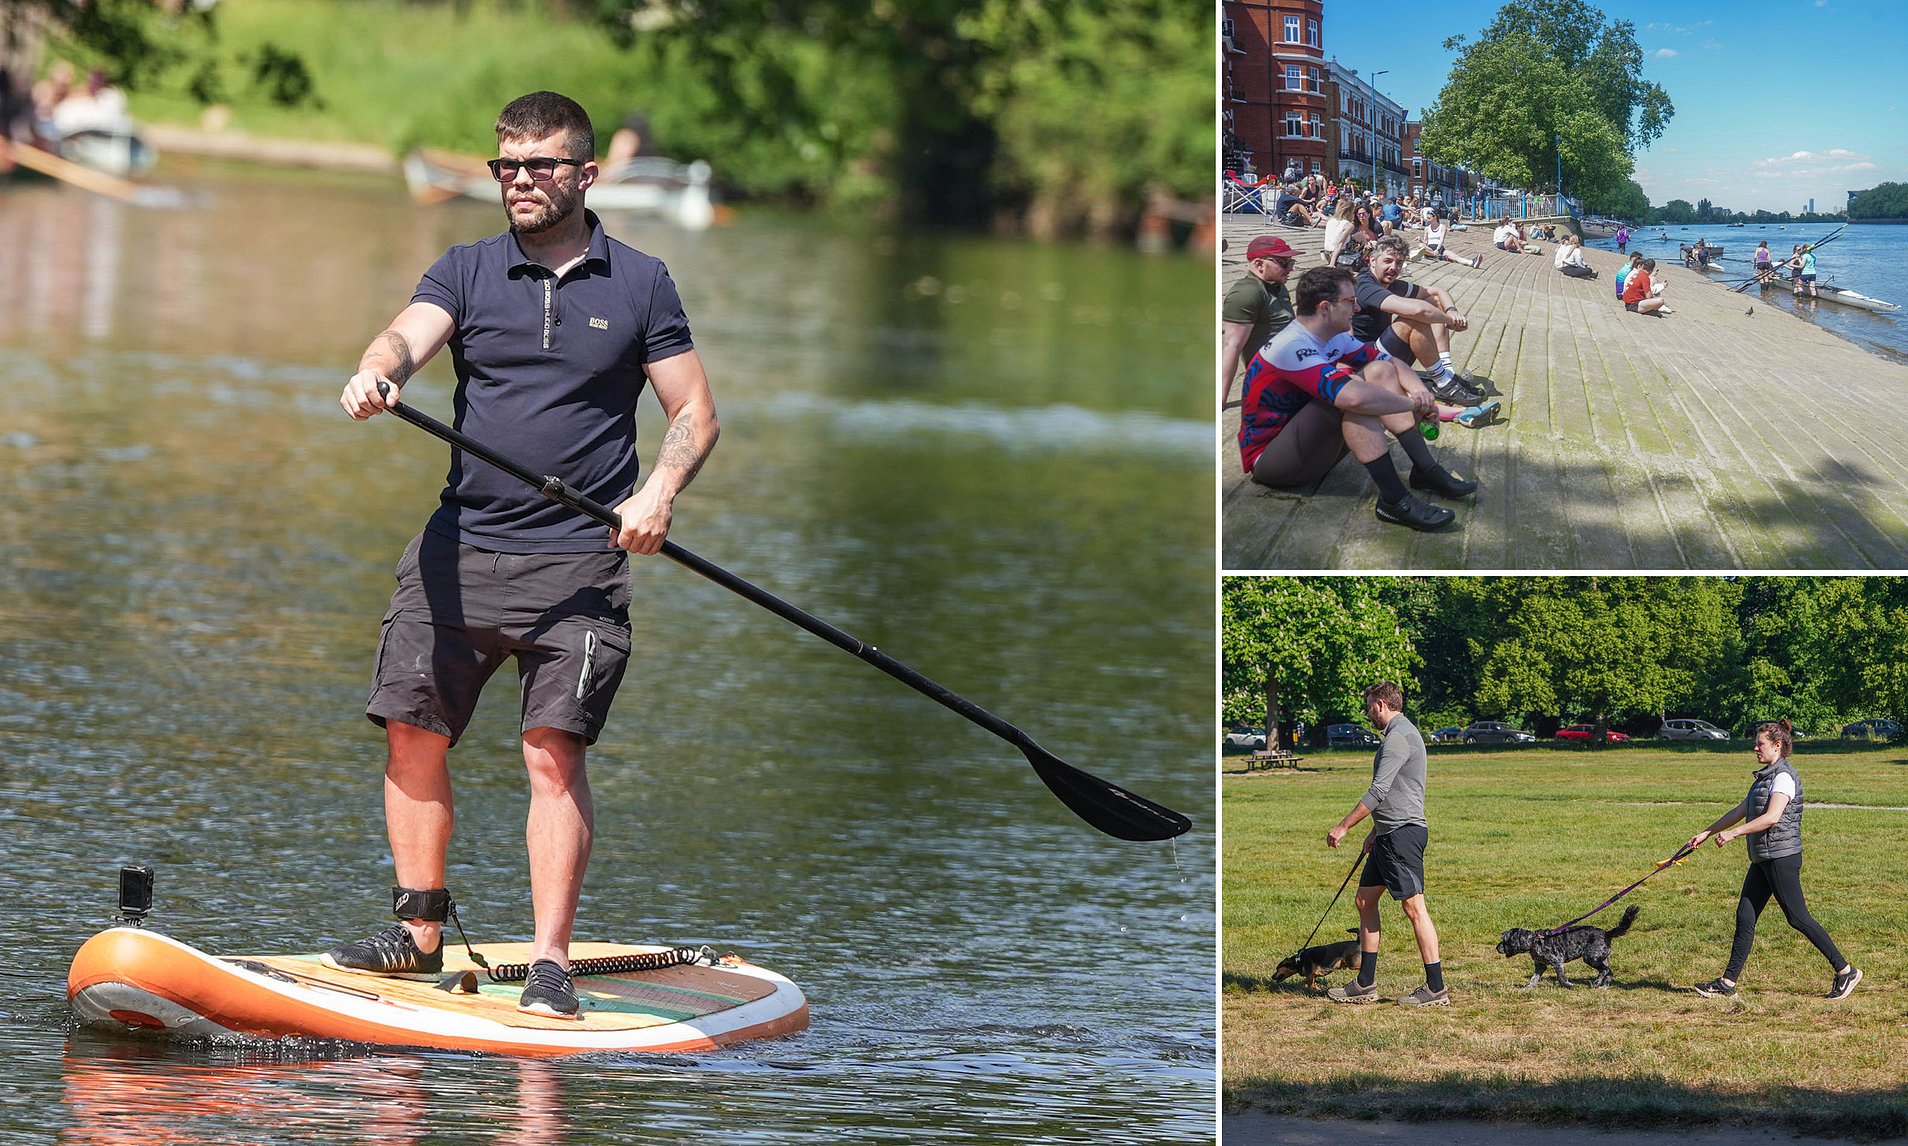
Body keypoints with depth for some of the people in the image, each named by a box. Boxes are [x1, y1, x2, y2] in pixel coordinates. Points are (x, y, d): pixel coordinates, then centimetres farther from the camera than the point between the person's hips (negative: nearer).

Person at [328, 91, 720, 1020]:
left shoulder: (639, 283, 6)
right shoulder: (467, 272, 8)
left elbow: (694, 411, 6)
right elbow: (410, 334, -12)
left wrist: (658, 492, -13)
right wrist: (376, 372, -36)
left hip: (577, 559, -3)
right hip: (460, 548, 3)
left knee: (554, 751, -11)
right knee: (413, 733, 2)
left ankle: (550, 961, -10)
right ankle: (420, 930, 16)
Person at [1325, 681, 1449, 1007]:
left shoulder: (1398, 738, -14)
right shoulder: (1401, 734, 20)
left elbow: (1378, 791, -19)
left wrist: (1343, 827, -15)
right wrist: (1376, 831, 31)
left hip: (1403, 834, -11)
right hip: (1389, 834, 11)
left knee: (1414, 907, -10)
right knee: (1365, 901, 13)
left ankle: (1436, 989, -10)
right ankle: (1365, 985, 16)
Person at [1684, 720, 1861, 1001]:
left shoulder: (1784, 777, -14)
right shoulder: (1764, 777, 17)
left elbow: (1771, 817, -24)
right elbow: (1740, 811, 25)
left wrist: (1732, 833, -21)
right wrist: (1706, 833, 26)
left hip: (1782, 857, -10)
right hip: (1763, 859, 10)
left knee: (1798, 918, -6)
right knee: (1745, 917, 7)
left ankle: (1845, 970, 1)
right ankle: (1728, 982, 9)